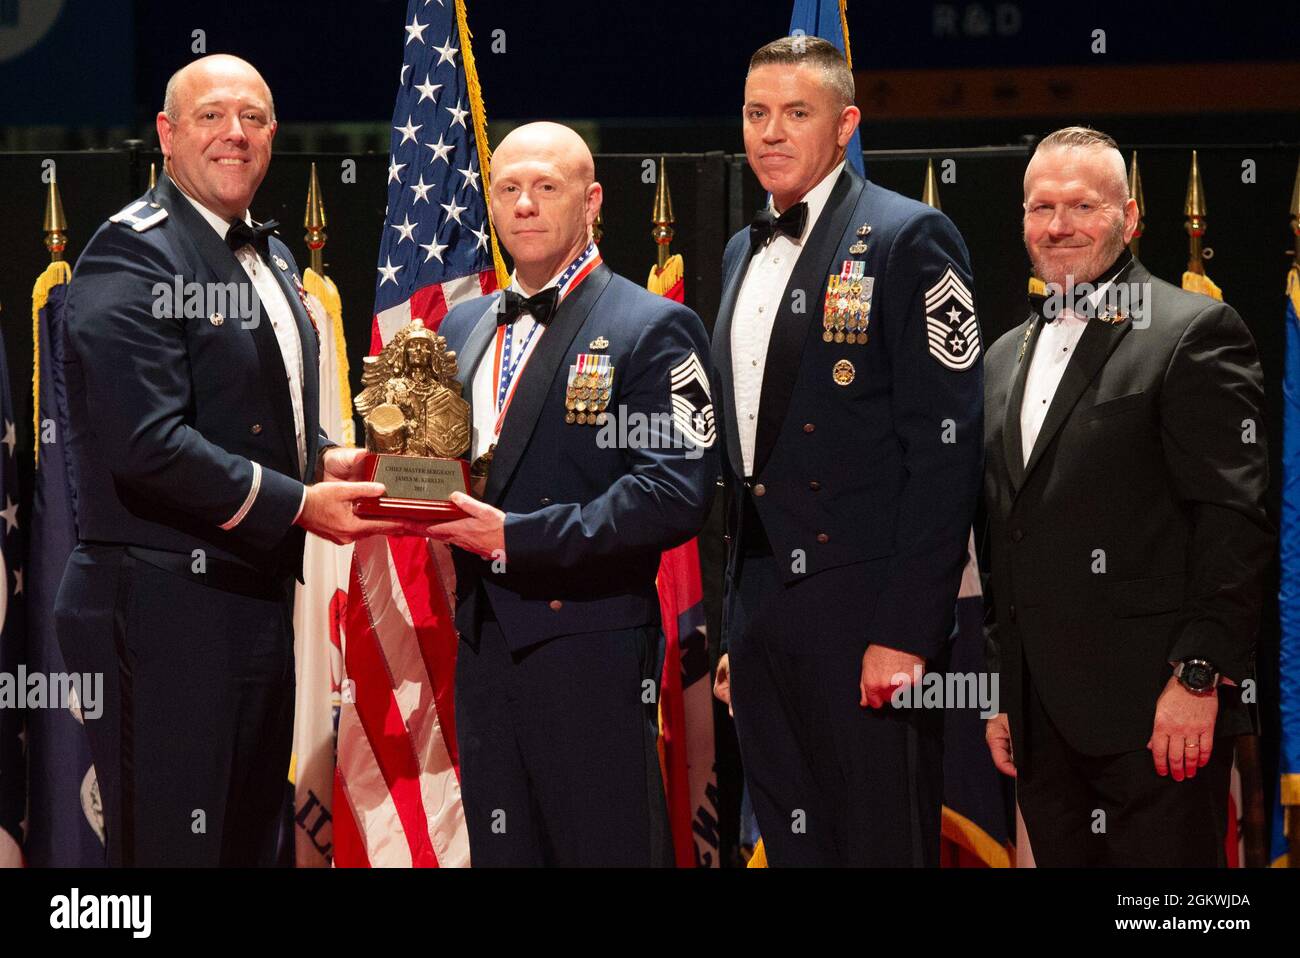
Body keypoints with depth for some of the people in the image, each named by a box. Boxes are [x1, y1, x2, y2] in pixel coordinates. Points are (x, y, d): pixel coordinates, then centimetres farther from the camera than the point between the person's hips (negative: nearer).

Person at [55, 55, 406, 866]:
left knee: (251, 838, 14)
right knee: (174, 845, -5)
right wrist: (299, 503, -19)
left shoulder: (272, 259, 17)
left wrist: (324, 460, 6)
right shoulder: (133, 253, -13)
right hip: (166, 610, -9)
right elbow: (148, 445, -22)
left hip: (259, 600, 9)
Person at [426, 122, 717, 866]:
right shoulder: (463, 328, 17)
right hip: (483, 641, 6)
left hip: (591, 645, -6)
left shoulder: (652, 328, -6)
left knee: (607, 849, -3)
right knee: (501, 853, 11)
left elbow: (676, 493, -16)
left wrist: (517, 537, -20)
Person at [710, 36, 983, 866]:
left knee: (883, 843, -3)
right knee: (792, 845, 10)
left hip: (866, 612, -7)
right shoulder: (744, 254, 16)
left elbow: (945, 449, -13)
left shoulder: (908, 238, -7)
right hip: (765, 615, 7)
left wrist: (906, 633, -18)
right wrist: (734, 626, 15)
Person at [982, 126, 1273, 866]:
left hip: (1155, 711, -7)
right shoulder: (1006, 358, 18)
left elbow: (1235, 521, -11)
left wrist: (1199, 677, -17)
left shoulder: (1196, 332, -5)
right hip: (1043, 721, 7)